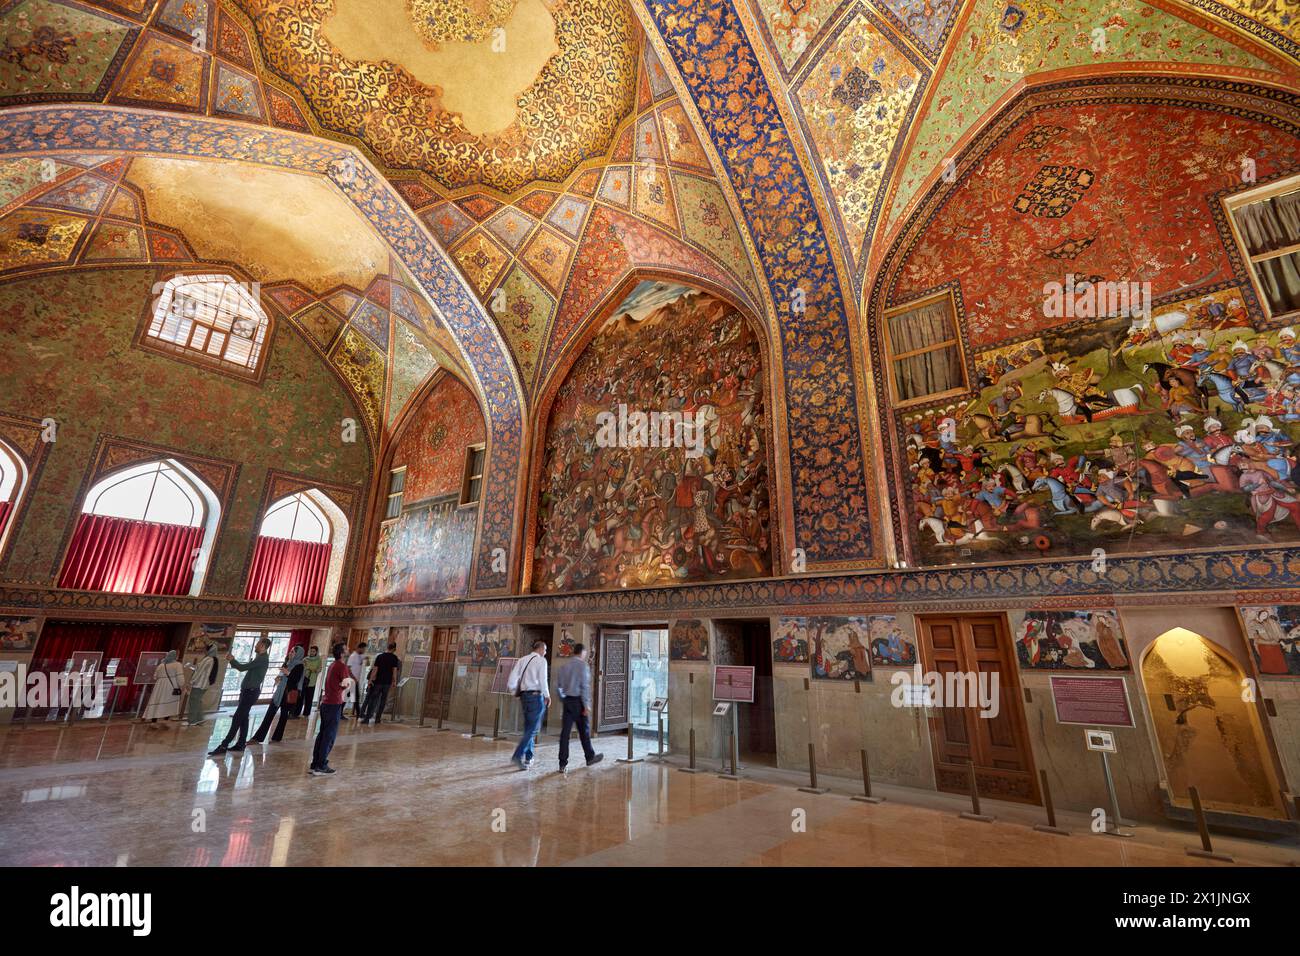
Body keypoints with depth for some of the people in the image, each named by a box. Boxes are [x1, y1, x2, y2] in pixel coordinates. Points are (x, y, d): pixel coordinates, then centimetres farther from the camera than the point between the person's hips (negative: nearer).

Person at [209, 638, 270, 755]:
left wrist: (232, 660, -3)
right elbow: (245, 668, 22)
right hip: (247, 691, 10)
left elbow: (242, 668, -19)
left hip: (251, 692, -10)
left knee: (237, 718, -10)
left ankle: (224, 746, -10)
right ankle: (240, 744, 14)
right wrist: (232, 660, 13)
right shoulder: (260, 658, 17)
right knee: (243, 718, 10)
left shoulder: (262, 659, -17)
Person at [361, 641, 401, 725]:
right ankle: (378, 718, 12)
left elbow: (375, 670, -3)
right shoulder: (395, 658, -2)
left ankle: (367, 718, 3)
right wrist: (393, 682, 5)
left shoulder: (380, 656, 0)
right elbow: (395, 671, -3)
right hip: (387, 682, 0)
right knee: (383, 700, 10)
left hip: (378, 681, 0)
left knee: (372, 699, 6)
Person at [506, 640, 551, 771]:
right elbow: (543, 680, -12)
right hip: (536, 696, -7)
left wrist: (516, 693, 14)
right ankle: (518, 756, -10)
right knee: (533, 729, -2)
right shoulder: (541, 660, -6)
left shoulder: (522, 660, 10)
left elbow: (512, 681, 4)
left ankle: (528, 757, 25)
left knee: (528, 727, 17)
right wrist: (547, 696, -2)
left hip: (524, 695, 7)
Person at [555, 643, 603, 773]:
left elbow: (557, 685, 11)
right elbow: (585, 686, -15)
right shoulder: (583, 665, -10)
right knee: (583, 730, 10)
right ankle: (590, 757, 27)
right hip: (578, 701, -5)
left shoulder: (564, 665, 8)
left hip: (567, 700, 5)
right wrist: (587, 705, -12)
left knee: (565, 732, 4)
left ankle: (563, 764, 3)